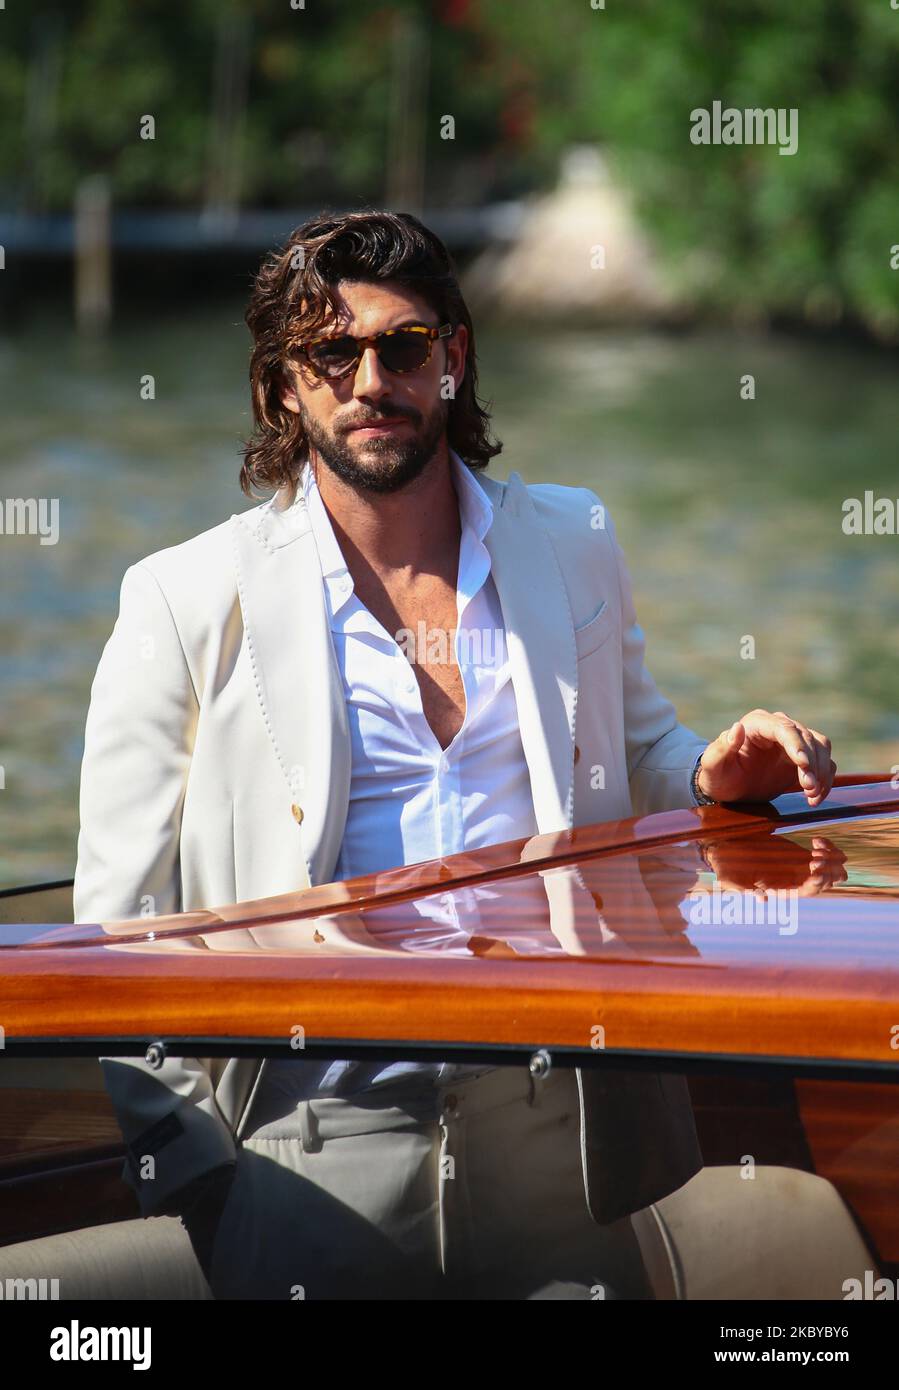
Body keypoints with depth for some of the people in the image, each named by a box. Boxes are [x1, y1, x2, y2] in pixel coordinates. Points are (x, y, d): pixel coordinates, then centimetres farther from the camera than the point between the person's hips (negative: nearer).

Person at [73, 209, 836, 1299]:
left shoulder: (572, 545, 11)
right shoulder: (187, 603, 0)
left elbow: (634, 750, 26)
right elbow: (122, 923, 2)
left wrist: (709, 778, 2)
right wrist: (191, 1171, -7)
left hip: (555, 1124, 3)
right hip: (318, 1138, -3)